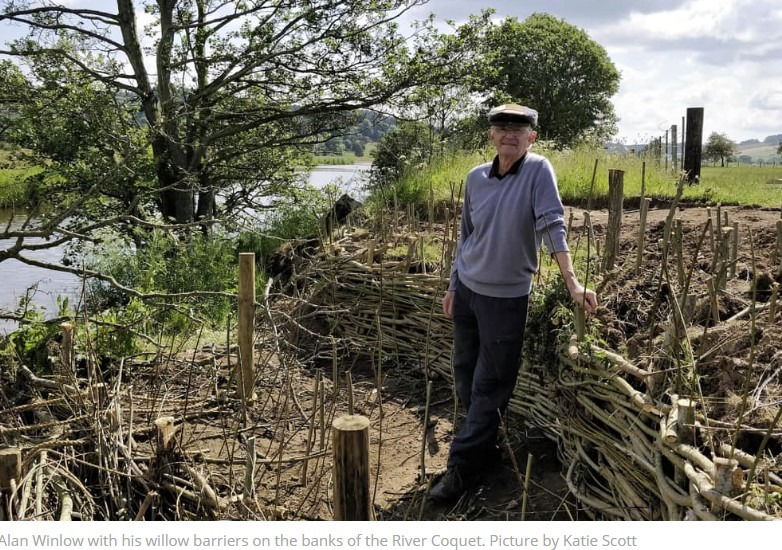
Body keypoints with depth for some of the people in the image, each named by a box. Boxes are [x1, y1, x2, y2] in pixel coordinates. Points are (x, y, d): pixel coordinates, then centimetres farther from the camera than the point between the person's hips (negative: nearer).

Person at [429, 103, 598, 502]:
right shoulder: (476, 178, 2)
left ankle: (461, 466, 13)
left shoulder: (538, 170, -12)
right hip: (467, 290, 6)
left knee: (490, 386, 2)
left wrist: (572, 281, -31)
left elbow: (552, 225, -22)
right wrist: (453, 286, 14)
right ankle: (484, 447, 35)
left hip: (507, 297, -6)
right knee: (465, 376, 16)